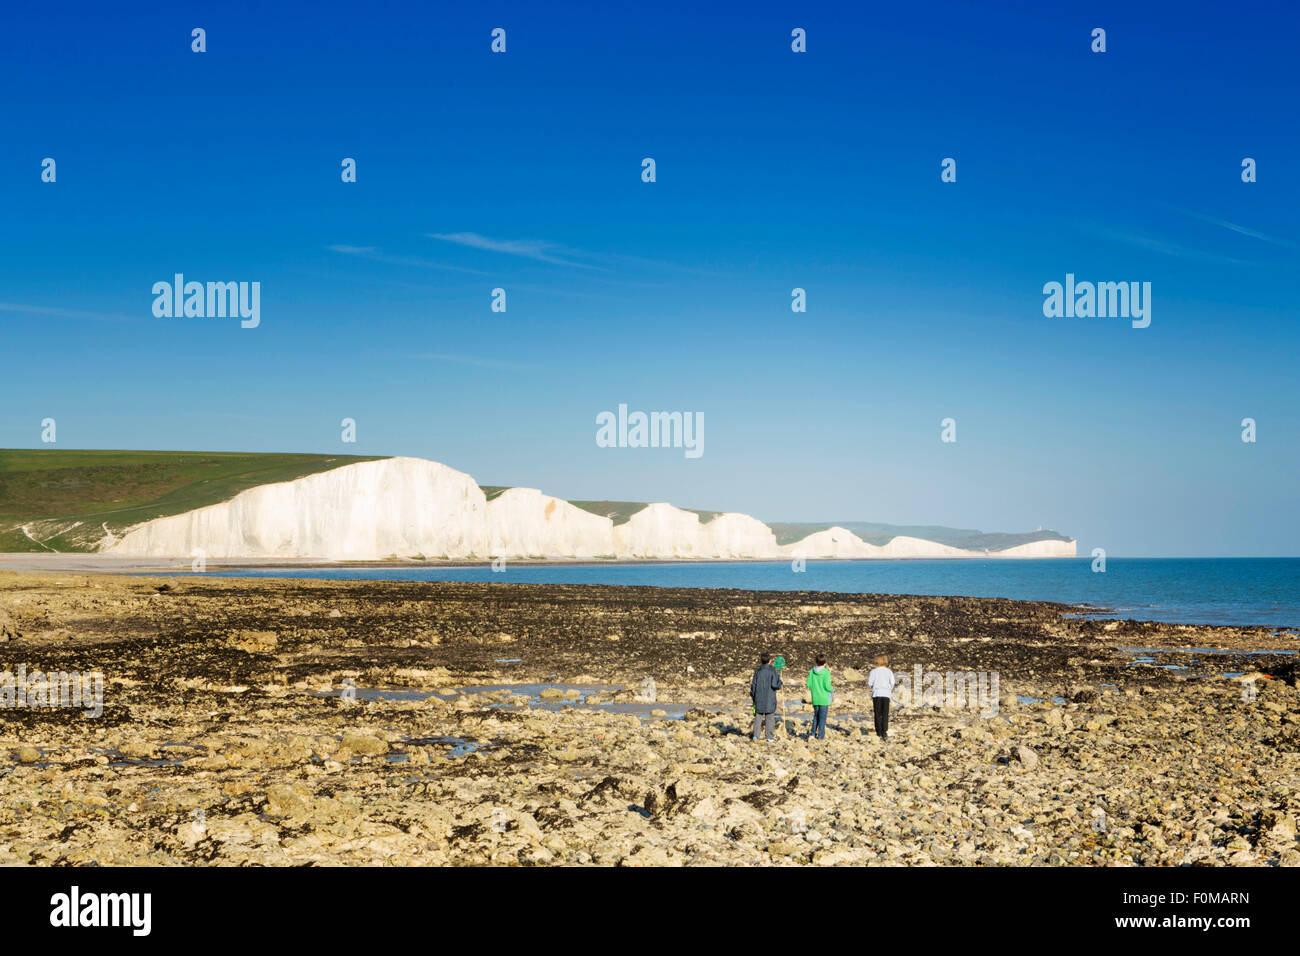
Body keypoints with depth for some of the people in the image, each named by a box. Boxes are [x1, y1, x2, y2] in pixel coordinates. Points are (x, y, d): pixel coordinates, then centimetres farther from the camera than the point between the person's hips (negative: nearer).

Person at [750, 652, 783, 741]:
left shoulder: (758, 671, 3)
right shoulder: (772, 671, -9)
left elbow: (753, 685, 7)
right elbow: (775, 685, -16)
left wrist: (752, 695, 20)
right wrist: (780, 681, 4)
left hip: (759, 698, 3)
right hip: (770, 699, -3)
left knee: (758, 717, 9)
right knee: (770, 717, 3)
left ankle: (756, 735, 6)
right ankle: (770, 736, 3)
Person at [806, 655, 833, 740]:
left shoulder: (811, 671, -1)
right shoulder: (826, 673, -13)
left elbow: (808, 684, 0)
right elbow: (827, 686, -16)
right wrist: (832, 690, 5)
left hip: (815, 698, 4)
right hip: (824, 699, -4)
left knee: (816, 716, 18)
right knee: (822, 717, 3)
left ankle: (813, 733, 18)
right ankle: (821, 736, 5)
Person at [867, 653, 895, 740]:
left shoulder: (874, 671, -1)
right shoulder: (889, 671, 4)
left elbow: (869, 683, -3)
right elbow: (892, 683, -2)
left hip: (876, 694, -1)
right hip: (886, 694, 1)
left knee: (877, 714, 6)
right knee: (885, 714, 2)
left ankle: (879, 732, 5)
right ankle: (884, 732, -9)